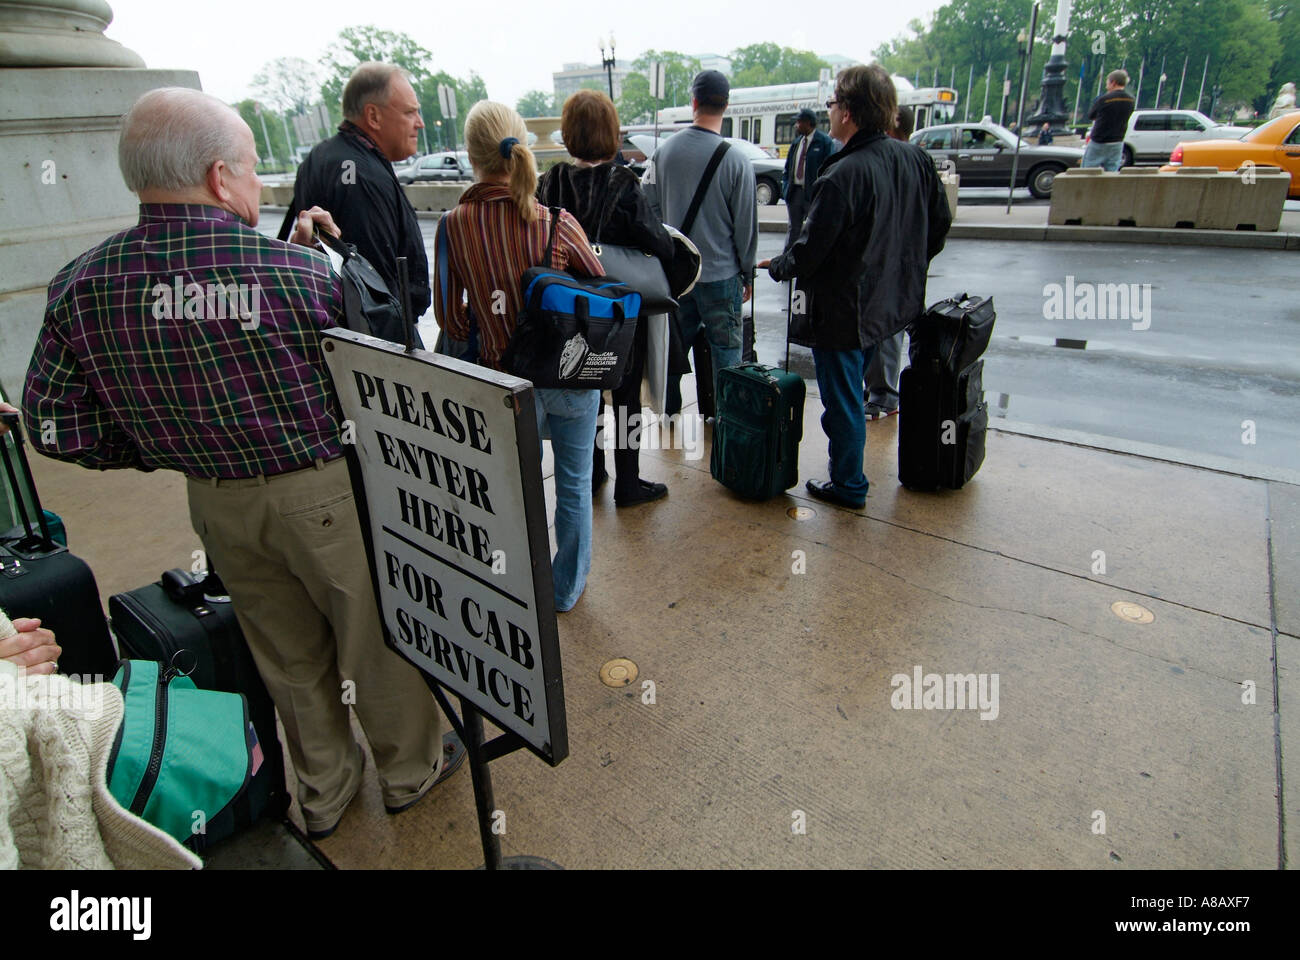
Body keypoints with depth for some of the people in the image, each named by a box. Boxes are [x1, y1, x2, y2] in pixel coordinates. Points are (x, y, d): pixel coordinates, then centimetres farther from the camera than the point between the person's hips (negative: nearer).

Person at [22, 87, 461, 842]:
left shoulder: (81, 289, -7)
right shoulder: (301, 271, -22)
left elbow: (55, 425, -2)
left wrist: (161, 452, 11)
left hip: (217, 505, 5)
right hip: (325, 493, -4)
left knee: (289, 653, 23)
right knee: (375, 639, 17)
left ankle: (325, 791, 44)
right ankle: (410, 768, 41)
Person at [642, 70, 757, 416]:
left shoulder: (664, 150, -1)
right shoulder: (735, 160, -12)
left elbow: (650, 208, 5)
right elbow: (746, 224, -6)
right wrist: (748, 273, 5)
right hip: (721, 272, -4)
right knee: (726, 348, 7)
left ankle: (667, 410, 27)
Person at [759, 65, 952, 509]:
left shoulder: (842, 176, -24)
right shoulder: (915, 158, 1)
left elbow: (812, 250, -19)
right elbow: (940, 223, 11)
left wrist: (777, 265, 1)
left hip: (844, 310, -8)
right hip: (893, 301, 8)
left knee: (842, 399, 7)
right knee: (851, 392, 24)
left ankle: (848, 486, 21)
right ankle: (849, 477, 38)